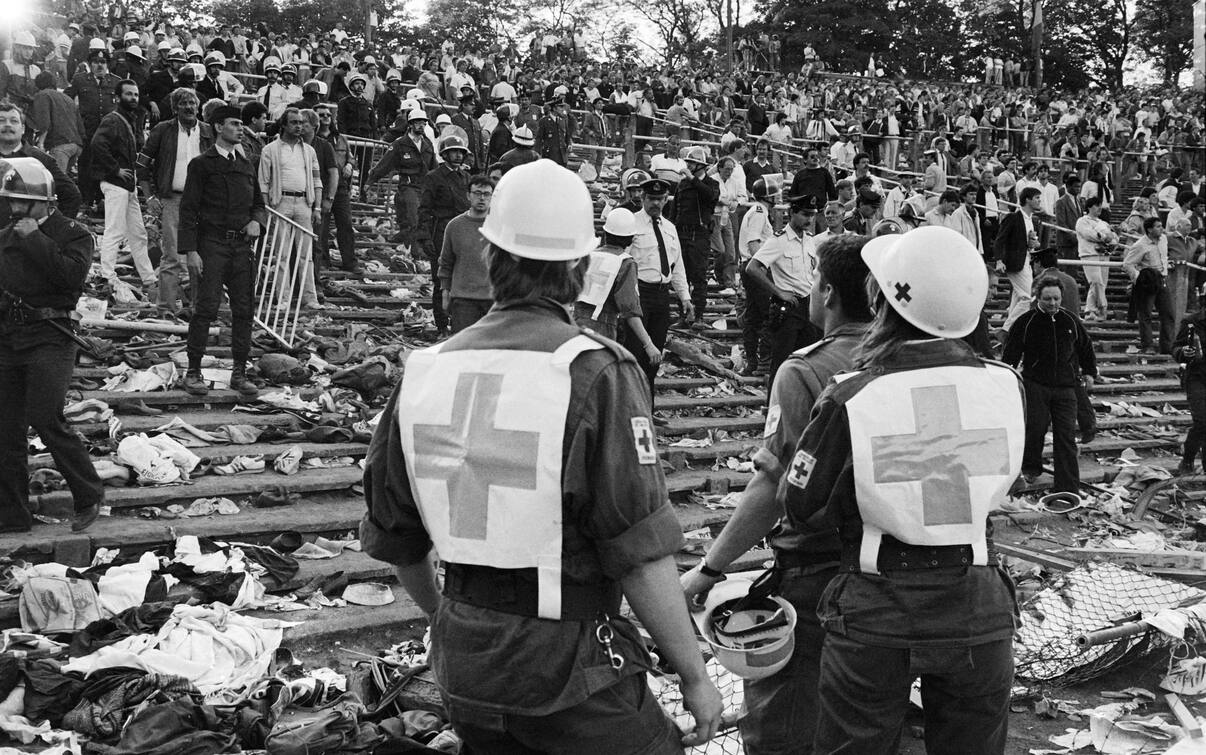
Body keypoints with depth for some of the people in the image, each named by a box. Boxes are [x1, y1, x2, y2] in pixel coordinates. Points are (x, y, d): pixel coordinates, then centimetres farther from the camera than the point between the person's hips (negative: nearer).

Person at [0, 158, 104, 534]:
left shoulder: (73, 234, -3)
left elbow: (73, 275, -21)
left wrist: (36, 240, -18)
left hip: (49, 338, -6)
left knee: (46, 421, -15)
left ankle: (90, 496, 4)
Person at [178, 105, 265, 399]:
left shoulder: (246, 164, 16)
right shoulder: (202, 164, -1)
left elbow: (259, 203, 25)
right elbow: (188, 209, -4)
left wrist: (257, 220, 1)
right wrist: (190, 250, -12)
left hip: (241, 244, 5)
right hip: (212, 243, -5)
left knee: (244, 308, 4)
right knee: (206, 306, -8)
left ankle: (239, 372, 13)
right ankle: (193, 371, 1)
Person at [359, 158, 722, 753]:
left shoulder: (424, 372, 0)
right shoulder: (594, 373, -16)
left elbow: (393, 541, 9)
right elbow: (640, 555, -18)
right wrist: (694, 675, -6)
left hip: (462, 664, 6)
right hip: (568, 665, -6)